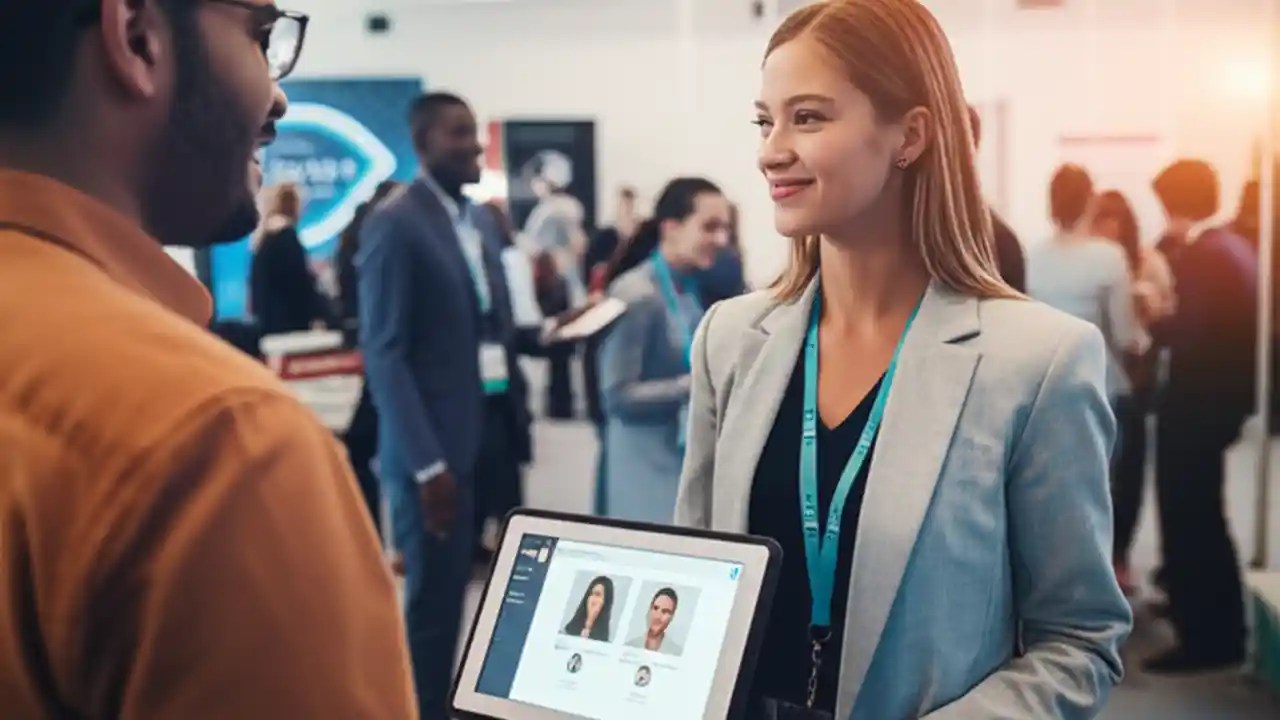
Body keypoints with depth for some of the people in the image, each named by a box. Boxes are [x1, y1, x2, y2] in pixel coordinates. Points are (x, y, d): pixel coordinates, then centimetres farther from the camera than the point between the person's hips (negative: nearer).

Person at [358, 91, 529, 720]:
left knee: (476, 594, 12)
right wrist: (427, 463, -18)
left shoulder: (483, 221, 14)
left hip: (491, 435, 7)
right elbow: (384, 353, -14)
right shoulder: (394, 223, -10)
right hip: (435, 444, -7)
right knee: (433, 601, 1)